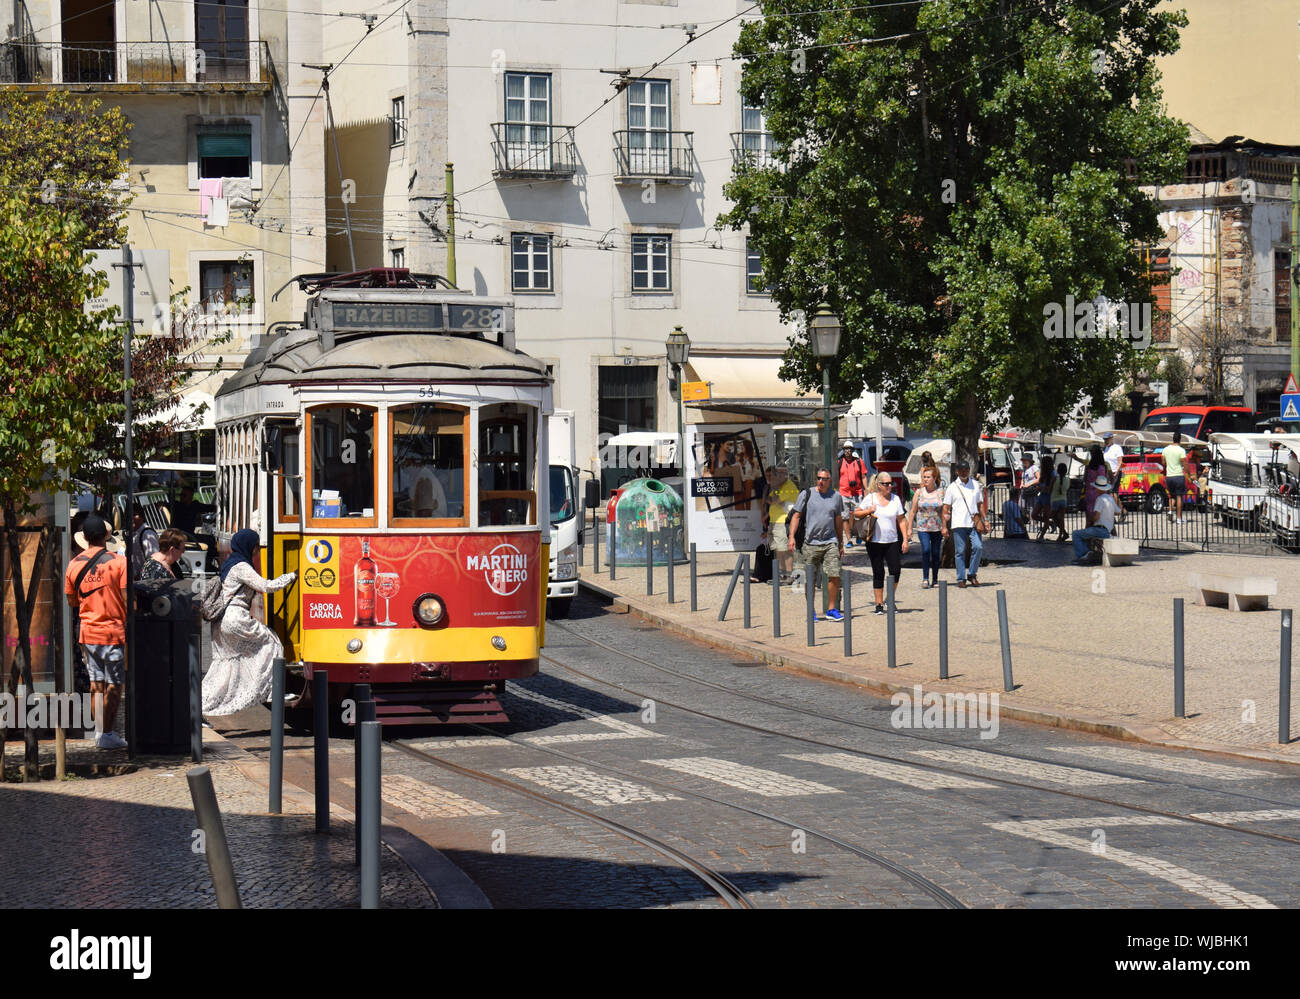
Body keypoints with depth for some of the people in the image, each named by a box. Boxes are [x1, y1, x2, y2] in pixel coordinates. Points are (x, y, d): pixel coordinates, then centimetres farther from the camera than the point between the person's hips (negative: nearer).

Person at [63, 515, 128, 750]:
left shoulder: (74, 565, 3)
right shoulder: (118, 562, -10)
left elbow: (72, 602, 12)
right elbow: (127, 600, -12)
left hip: (88, 633, 4)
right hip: (114, 631, -4)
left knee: (96, 684, 13)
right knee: (113, 686, 1)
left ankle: (99, 731, 16)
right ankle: (107, 734, 0)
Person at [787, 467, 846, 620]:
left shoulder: (836, 497, 9)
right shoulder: (806, 495, 2)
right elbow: (796, 516, 4)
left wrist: (841, 544, 20)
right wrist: (791, 537, -7)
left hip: (830, 543, 1)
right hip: (811, 543, -1)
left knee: (834, 576, -10)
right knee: (810, 580, 3)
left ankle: (832, 609, 0)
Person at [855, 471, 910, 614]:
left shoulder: (895, 499, 6)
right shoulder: (870, 498, 0)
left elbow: (901, 520, 8)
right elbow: (856, 513, 3)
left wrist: (905, 539, 1)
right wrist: (868, 511, -15)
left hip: (892, 541, 2)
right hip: (875, 542, -2)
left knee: (895, 570, -7)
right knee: (878, 573, 2)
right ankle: (879, 604, 11)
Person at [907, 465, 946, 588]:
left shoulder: (940, 492, 4)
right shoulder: (919, 492, 4)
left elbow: (944, 511, 5)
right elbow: (913, 511, 7)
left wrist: (944, 527, 0)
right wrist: (909, 528, 4)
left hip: (937, 528, 1)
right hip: (922, 527, -1)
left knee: (936, 553, 4)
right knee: (926, 550, -18)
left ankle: (935, 579, 17)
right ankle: (925, 578, -14)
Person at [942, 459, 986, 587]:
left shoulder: (976, 485, 14)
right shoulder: (952, 488, 6)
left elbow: (980, 504, 20)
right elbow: (946, 508, 6)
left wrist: (985, 519, 8)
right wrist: (944, 526, 0)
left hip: (973, 523, 2)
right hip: (958, 524, -2)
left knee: (978, 547, -12)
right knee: (960, 551, -1)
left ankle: (972, 574, 2)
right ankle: (961, 579, 5)